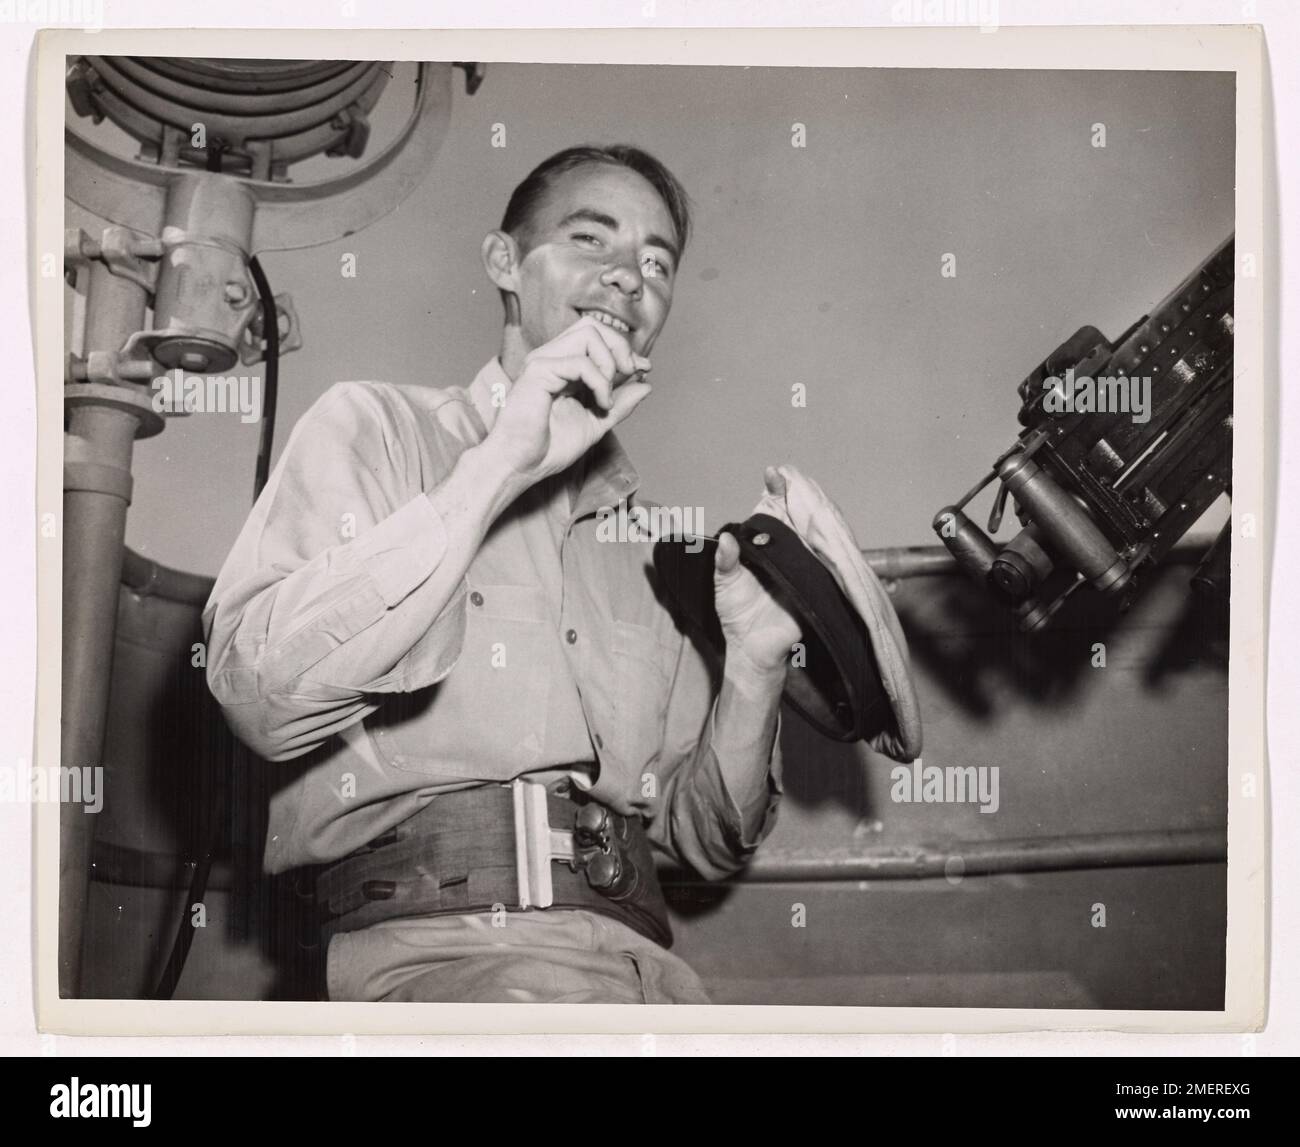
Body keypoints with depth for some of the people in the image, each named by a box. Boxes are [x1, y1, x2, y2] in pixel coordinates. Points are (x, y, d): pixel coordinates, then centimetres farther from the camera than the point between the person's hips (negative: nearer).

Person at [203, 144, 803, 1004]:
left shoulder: (654, 539, 21)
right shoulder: (376, 425, 8)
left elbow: (706, 841, 18)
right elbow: (264, 698, -11)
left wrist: (754, 666, 0)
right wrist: (499, 466, -12)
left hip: (632, 949, 6)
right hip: (434, 941, -6)